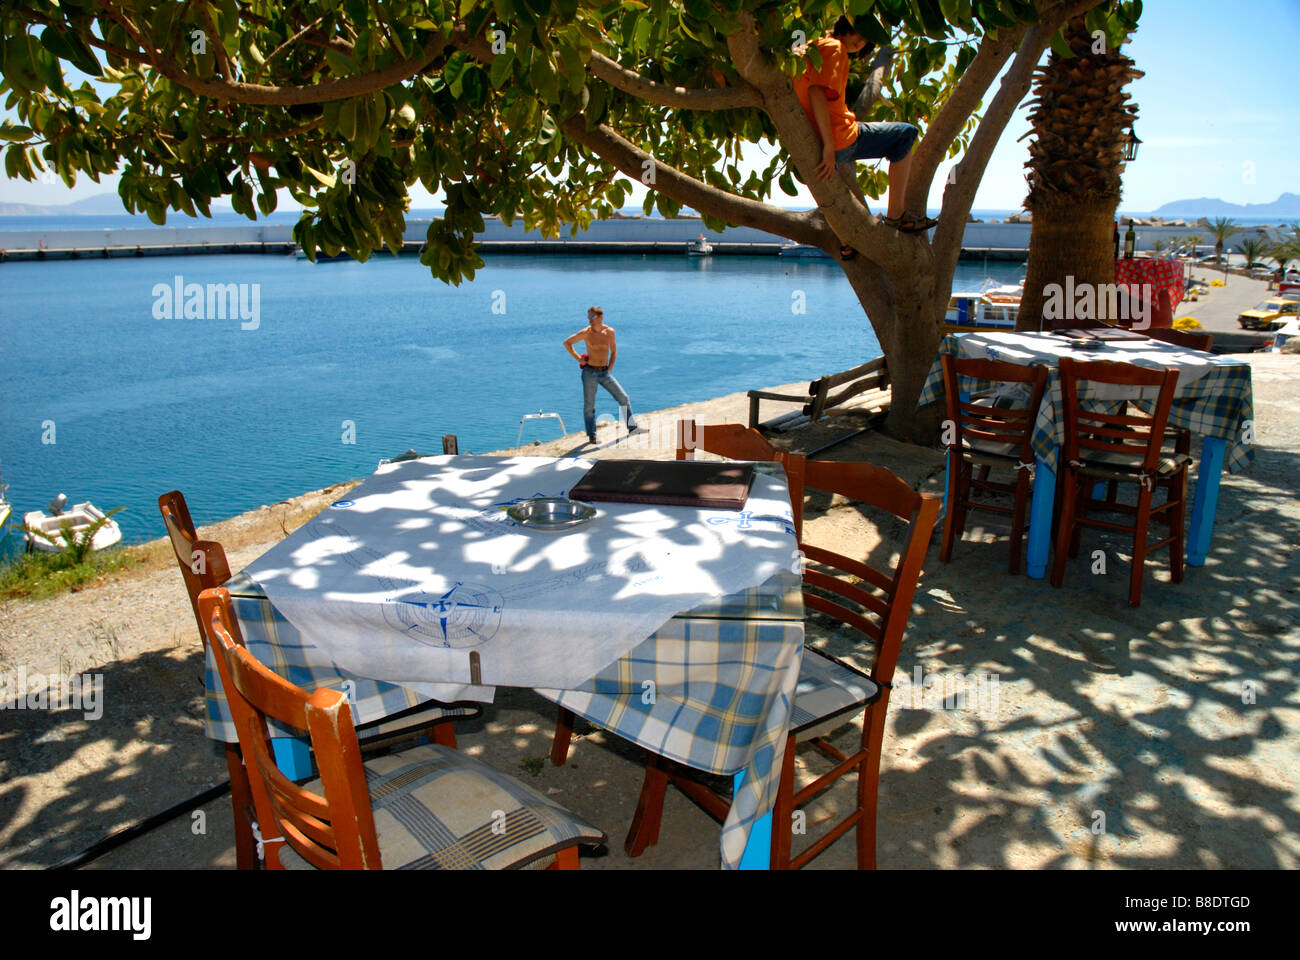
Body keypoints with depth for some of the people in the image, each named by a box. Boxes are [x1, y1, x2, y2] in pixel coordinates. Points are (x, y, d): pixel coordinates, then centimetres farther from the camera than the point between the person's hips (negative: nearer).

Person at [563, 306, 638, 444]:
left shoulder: (610, 331, 1)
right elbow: (567, 343, 2)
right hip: (590, 372, -3)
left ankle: (632, 427, 12)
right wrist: (578, 358, -4)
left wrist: (610, 369, 6)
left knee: (623, 397, 0)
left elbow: (614, 352, 14)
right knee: (589, 405, -1)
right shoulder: (586, 332, -7)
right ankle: (591, 435, 9)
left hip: (605, 372, 3)